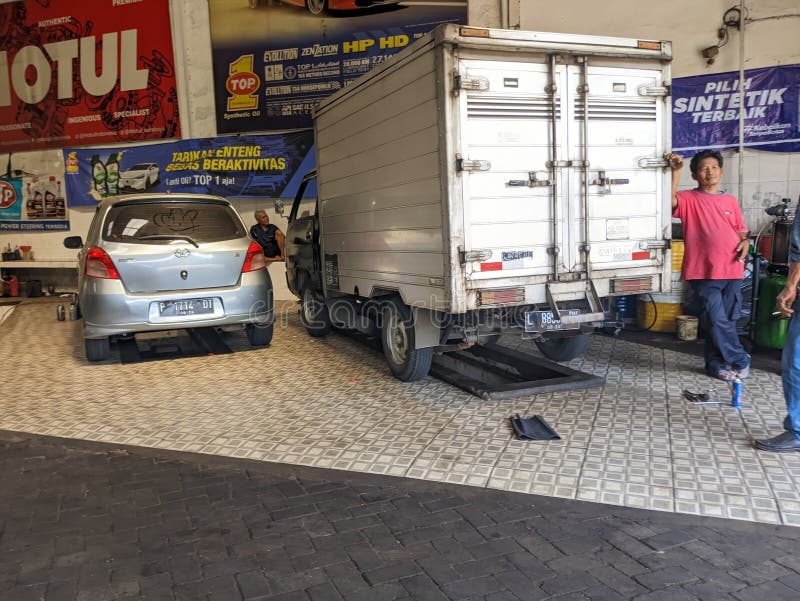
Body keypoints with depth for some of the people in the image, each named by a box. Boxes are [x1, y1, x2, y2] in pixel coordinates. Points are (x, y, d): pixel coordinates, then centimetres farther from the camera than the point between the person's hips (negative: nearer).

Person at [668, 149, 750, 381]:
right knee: (717, 320, -7)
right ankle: (740, 360, 10)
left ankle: (716, 363, 22)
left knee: (727, 319, 9)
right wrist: (676, 170, -23)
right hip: (704, 272, -4)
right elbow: (671, 199, -21)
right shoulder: (690, 199, 1)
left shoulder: (730, 201, 14)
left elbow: (741, 230, 20)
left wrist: (745, 242, 0)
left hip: (732, 270, 5)